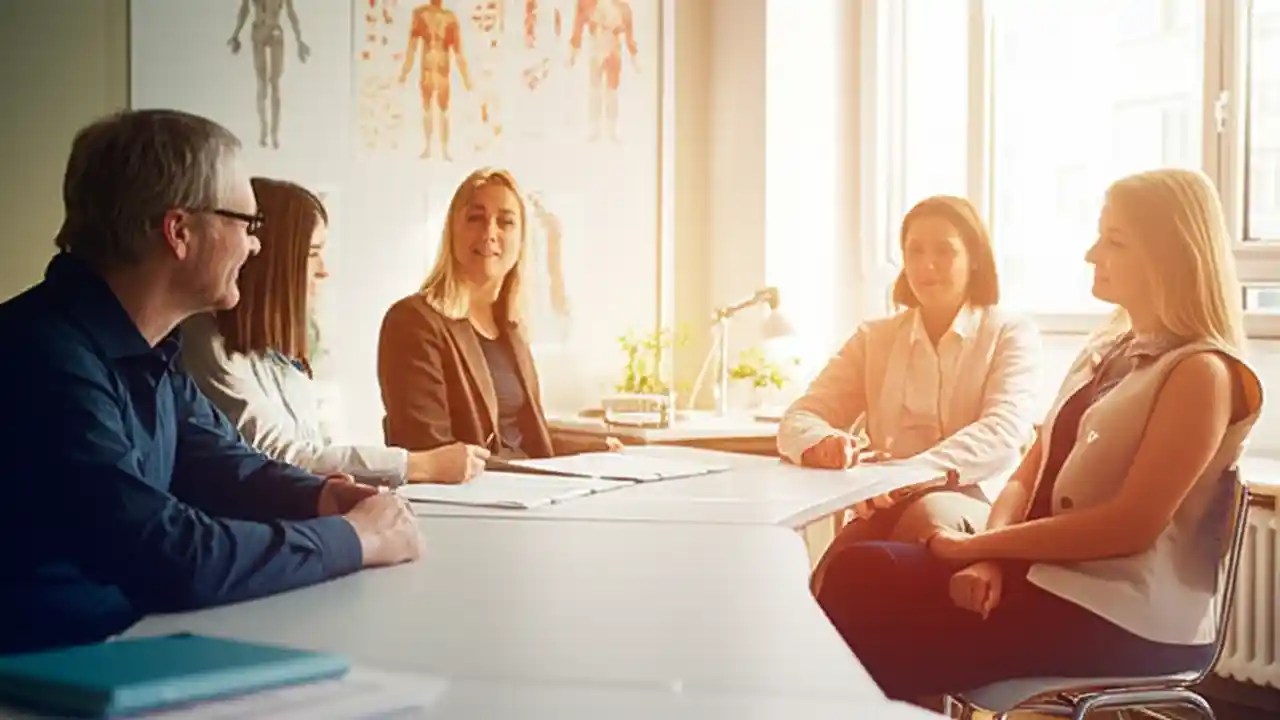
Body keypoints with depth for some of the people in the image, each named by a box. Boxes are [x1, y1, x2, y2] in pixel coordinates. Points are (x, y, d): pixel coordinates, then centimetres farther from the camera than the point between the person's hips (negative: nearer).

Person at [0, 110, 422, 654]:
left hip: (132, 636, 8)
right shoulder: (49, 358, -25)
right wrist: (353, 538, -18)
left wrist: (318, 497, -2)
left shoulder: (144, 347, 5)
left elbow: (215, 460, 19)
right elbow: (171, 557, -30)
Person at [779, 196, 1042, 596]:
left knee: (930, 514, -37)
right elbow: (798, 420, 8)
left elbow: (1003, 432, -12)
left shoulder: (1011, 334, 7)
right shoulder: (873, 339, 17)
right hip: (889, 507, 1)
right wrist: (822, 443, -20)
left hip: (979, 504, -1)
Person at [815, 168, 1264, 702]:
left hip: (1125, 617, -8)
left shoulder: (1201, 373, -10)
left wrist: (975, 545, -14)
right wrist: (989, 556, -9)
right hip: (1042, 571, 8)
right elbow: (1027, 479, 12)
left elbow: (1131, 526, -19)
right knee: (860, 573, -14)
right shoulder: (1103, 353, 17)